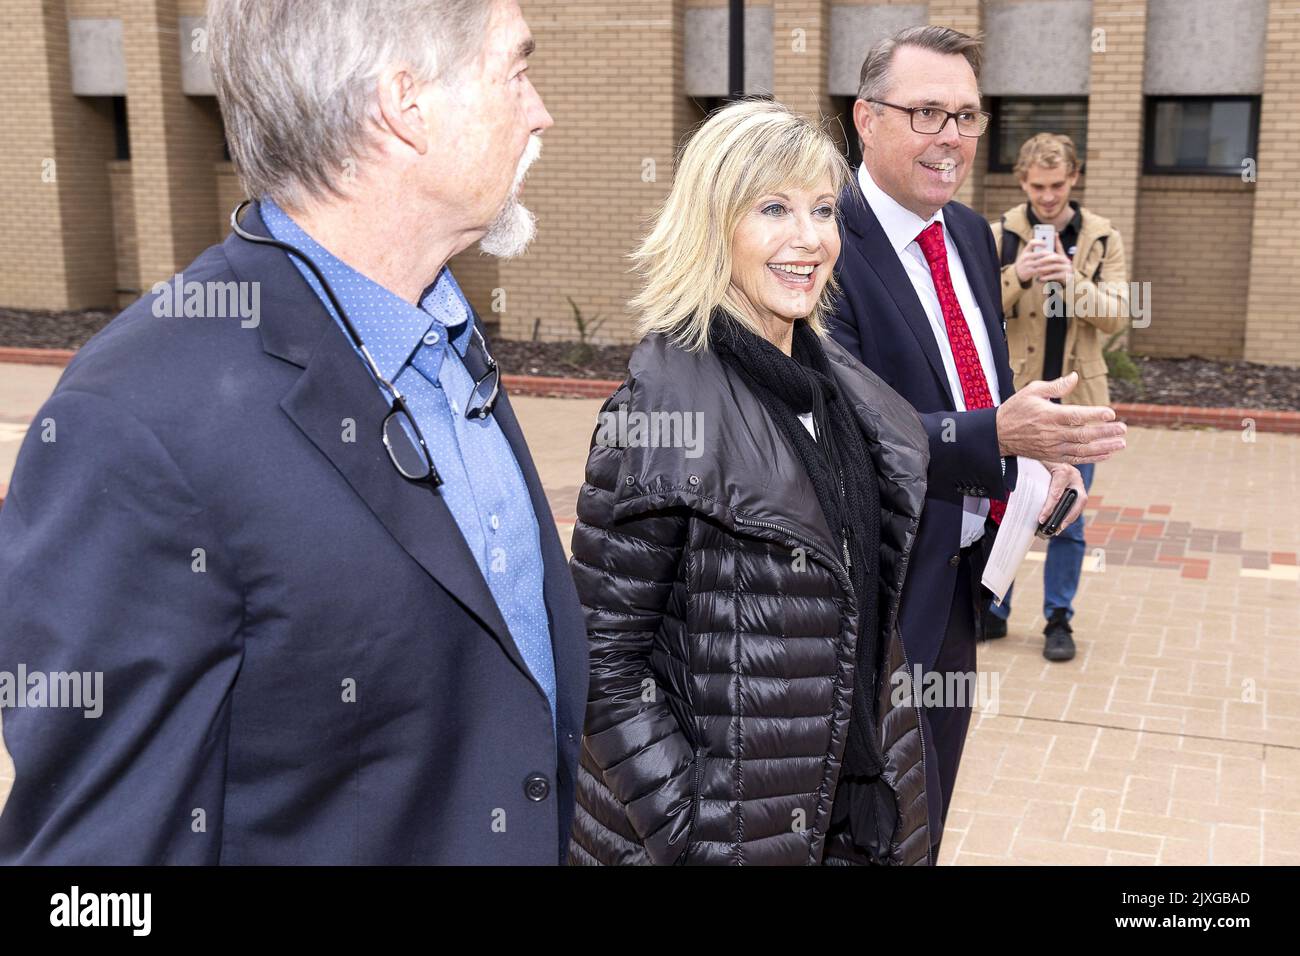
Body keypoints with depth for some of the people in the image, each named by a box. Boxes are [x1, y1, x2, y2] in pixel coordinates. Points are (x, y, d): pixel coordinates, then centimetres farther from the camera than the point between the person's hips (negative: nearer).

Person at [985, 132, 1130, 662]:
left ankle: (1059, 619, 20)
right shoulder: (1000, 235, 0)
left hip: (1076, 402, 0)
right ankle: (993, 611, 23)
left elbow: (1115, 317, -6)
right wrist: (1017, 276, -23)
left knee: (1068, 519, 7)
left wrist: (1073, 279, -22)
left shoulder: (1103, 239, 2)